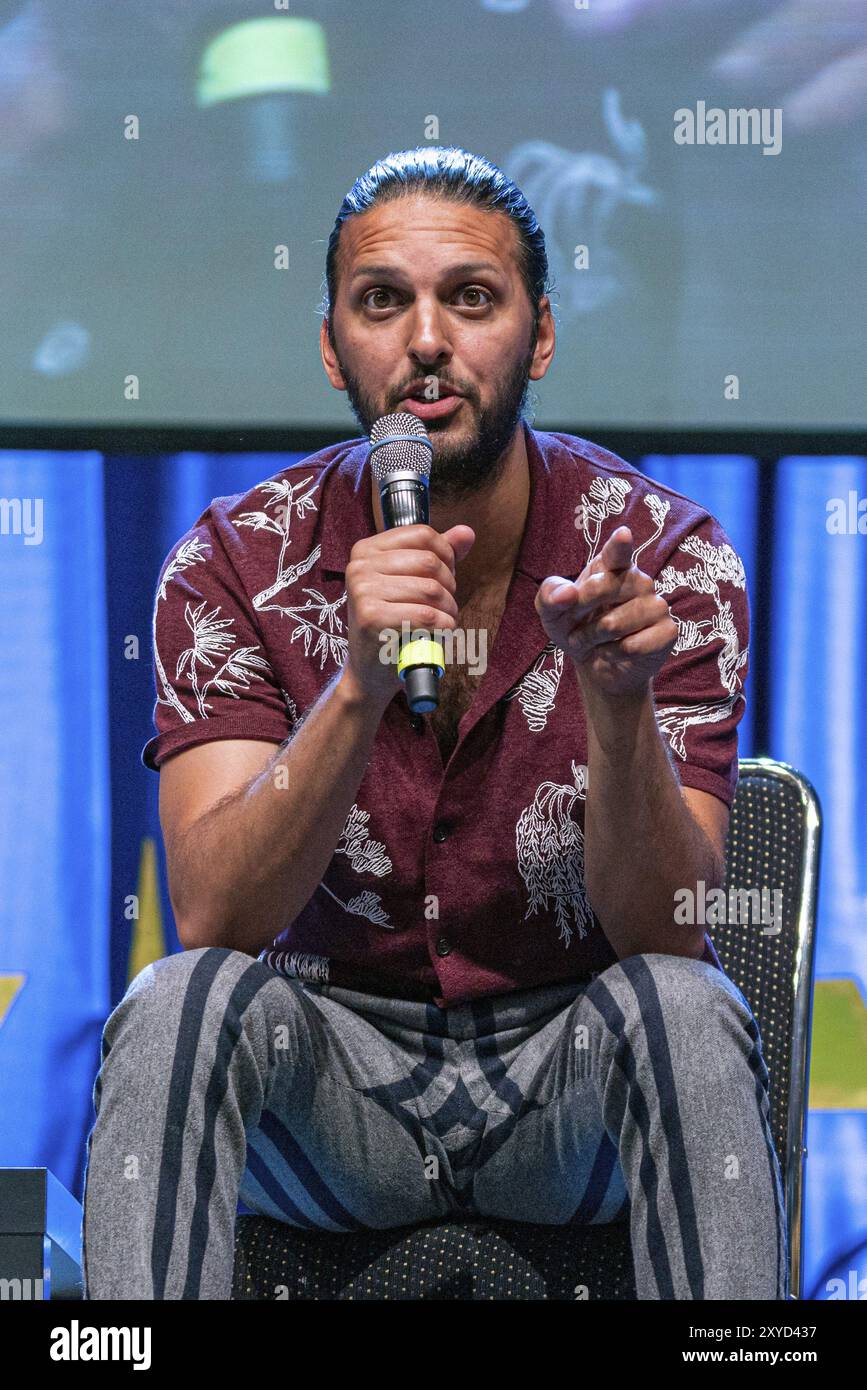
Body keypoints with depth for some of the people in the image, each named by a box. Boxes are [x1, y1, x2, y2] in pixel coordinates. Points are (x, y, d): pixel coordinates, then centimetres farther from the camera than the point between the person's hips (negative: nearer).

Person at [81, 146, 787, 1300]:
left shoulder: (666, 559, -10)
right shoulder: (236, 563, -9)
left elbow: (659, 930, -18)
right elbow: (214, 914, -21)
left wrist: (622, 700, -37)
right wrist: (361, 686, -36)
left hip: (570, 1076, 0)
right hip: (334, 1066, 0)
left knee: (690, 1013, -31)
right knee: (180, 1003, -29)